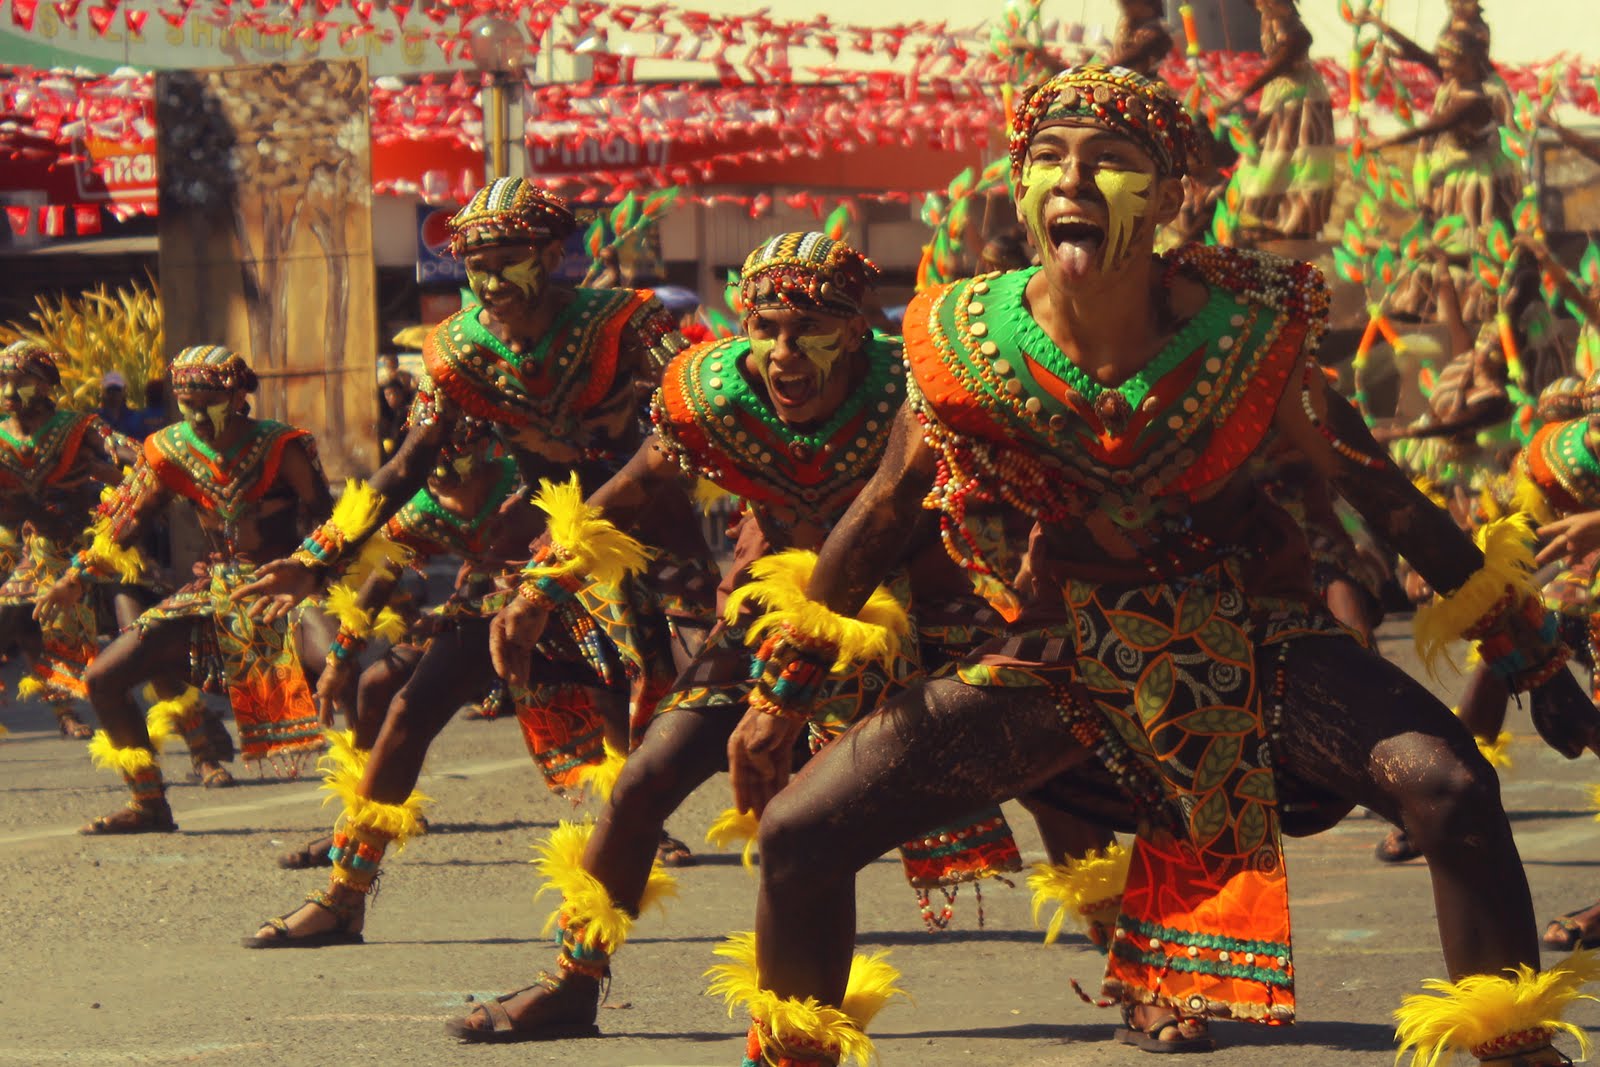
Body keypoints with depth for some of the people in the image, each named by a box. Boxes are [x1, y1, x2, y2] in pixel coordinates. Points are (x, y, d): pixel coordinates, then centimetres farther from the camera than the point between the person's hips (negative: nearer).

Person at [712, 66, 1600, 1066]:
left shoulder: (1247, 329, -19)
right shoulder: (965, 341, -16)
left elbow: (1380, 493, -6)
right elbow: (882, 514, 1)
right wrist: (784, 694, 7)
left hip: (1248, 638, -1)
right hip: (1061, 648, 1)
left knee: (1451, 789, -26)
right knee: (801, 831, -10)